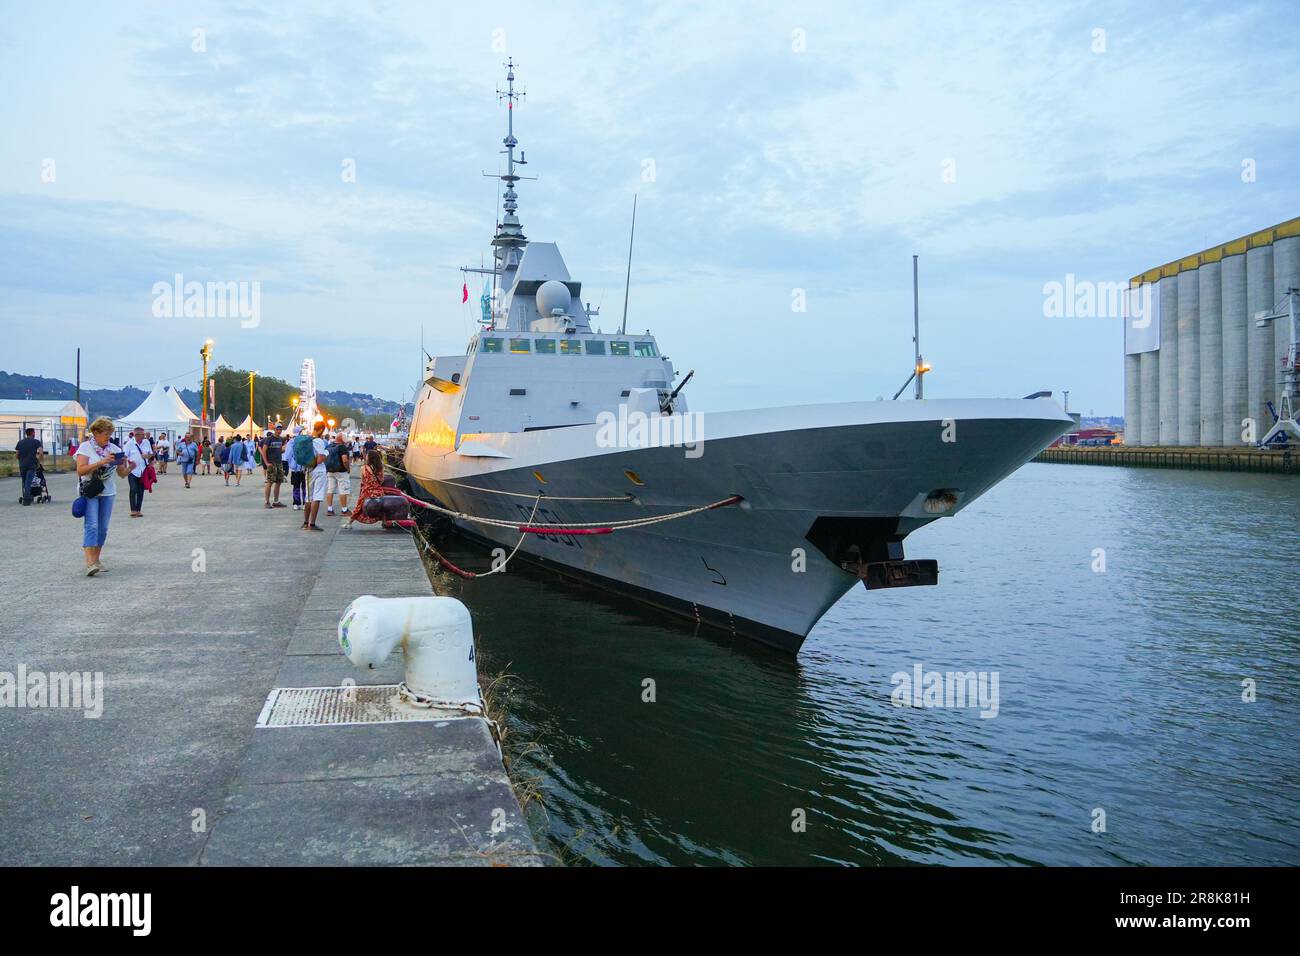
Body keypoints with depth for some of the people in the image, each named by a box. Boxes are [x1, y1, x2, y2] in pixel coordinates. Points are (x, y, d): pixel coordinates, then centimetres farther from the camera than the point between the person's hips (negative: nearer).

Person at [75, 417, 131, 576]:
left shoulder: (114, 449, 8)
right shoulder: (85, 447, -4)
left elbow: (122, 474, 8)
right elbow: (80, 471, -16)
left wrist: (129, 467, -14)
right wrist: (101, 462, -24)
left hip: (108, 493, 5)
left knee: (103, 528, 6)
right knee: (91, 525, -15)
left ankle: (96, 560, 16)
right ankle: (89, 563, -21)